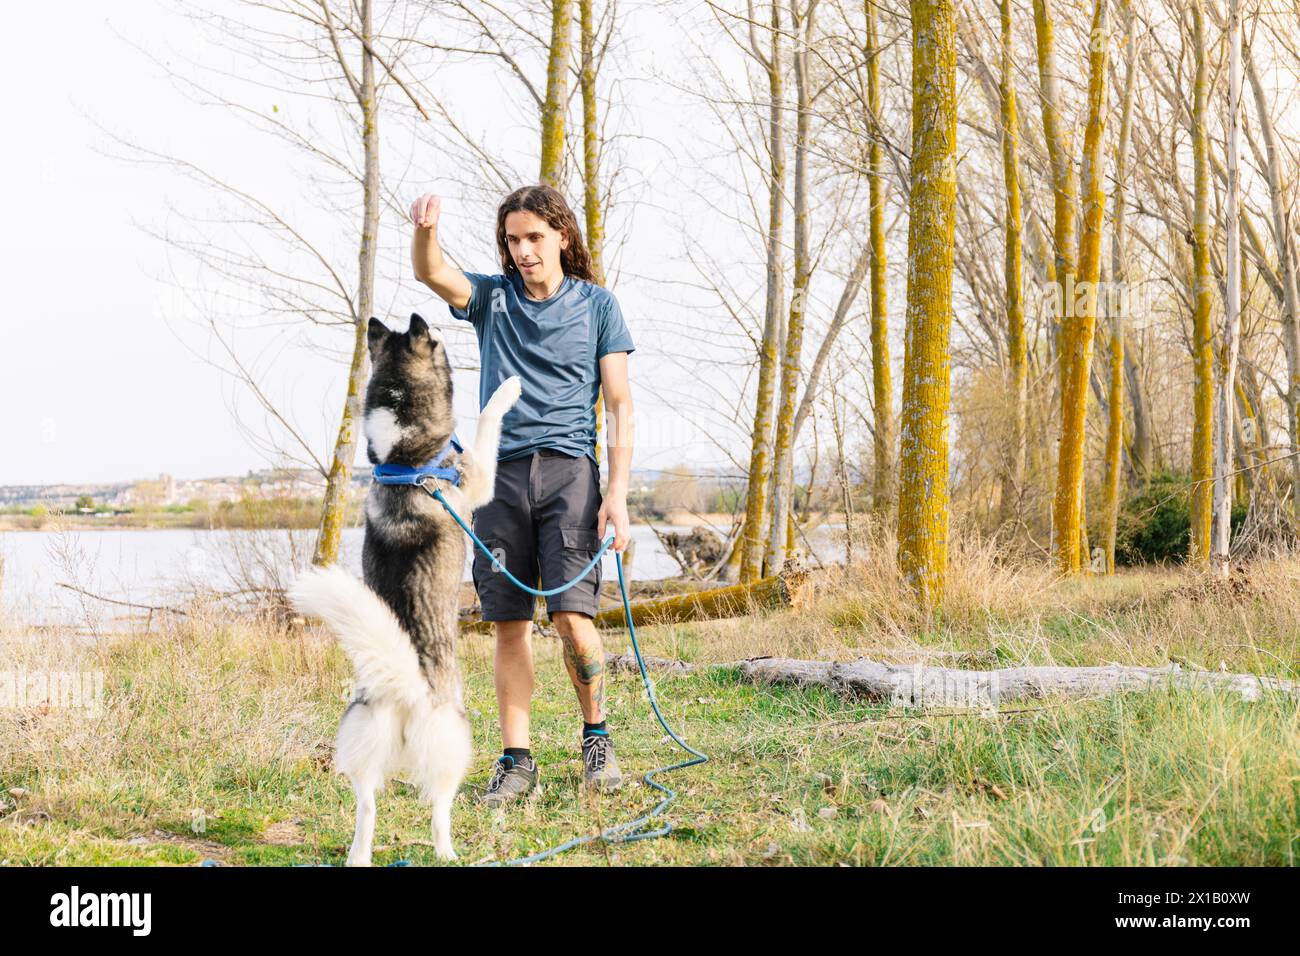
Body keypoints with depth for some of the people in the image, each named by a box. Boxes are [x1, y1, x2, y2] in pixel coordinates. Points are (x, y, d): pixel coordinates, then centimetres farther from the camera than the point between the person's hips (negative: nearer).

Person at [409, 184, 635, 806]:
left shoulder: (596, 304, 9)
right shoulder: (493, 296, 14)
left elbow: (619, 405, 5)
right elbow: (431, 273, -6)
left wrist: (617, 493, -5)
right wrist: (426, 229, -30)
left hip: (568, 470, -2)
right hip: (500, 472, 2)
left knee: (573, 618, -11)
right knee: (509, 623, 1)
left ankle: (596, 737, 11)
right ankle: (515, 760, 8)